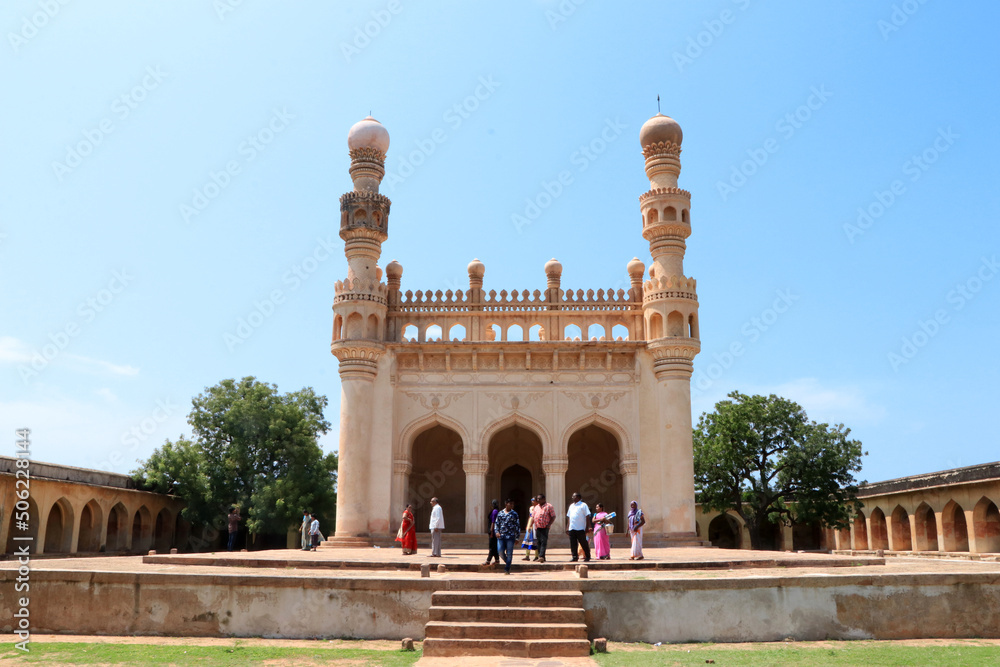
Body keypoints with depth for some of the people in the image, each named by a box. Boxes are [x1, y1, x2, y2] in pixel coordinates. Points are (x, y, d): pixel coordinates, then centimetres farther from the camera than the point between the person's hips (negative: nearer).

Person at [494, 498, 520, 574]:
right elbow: (497, 524, 14)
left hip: (510, 536, -2)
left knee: (509, 553, -3)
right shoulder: (500, 514, 10)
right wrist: (497, 531, -4)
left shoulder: (514, 514, 5)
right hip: (501, 536, 2)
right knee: (500, 550, -7)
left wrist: (517, 537, 2)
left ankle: (507, 569, 3)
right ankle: (506, 561, 23)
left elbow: (517, 525, 5)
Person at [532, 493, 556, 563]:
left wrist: (549, 524, -14)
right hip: (537, 527, 6)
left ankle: (541, 556, -22)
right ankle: (541, 557, 12)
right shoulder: (536, 507, 18)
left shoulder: (549, 506, -1)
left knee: (543, 541, -14)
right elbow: (533, 517, 21)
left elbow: (553, 516, -4)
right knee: (539, 542, 6)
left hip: (545, 527, -6)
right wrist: (531, 525, 10)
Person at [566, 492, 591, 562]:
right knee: (573, 544, 3)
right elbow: (568, 517, 19)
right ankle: (575, 557, 9)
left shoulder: (583, 505, -1)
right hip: (571, 528, 6)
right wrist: (567, 527, 13)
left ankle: (587, 557, 10)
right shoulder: (571, 506, 18)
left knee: (583, 543, 0)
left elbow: (587, 516, -5)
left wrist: (587, 527, -10)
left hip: (580, 528, -5)